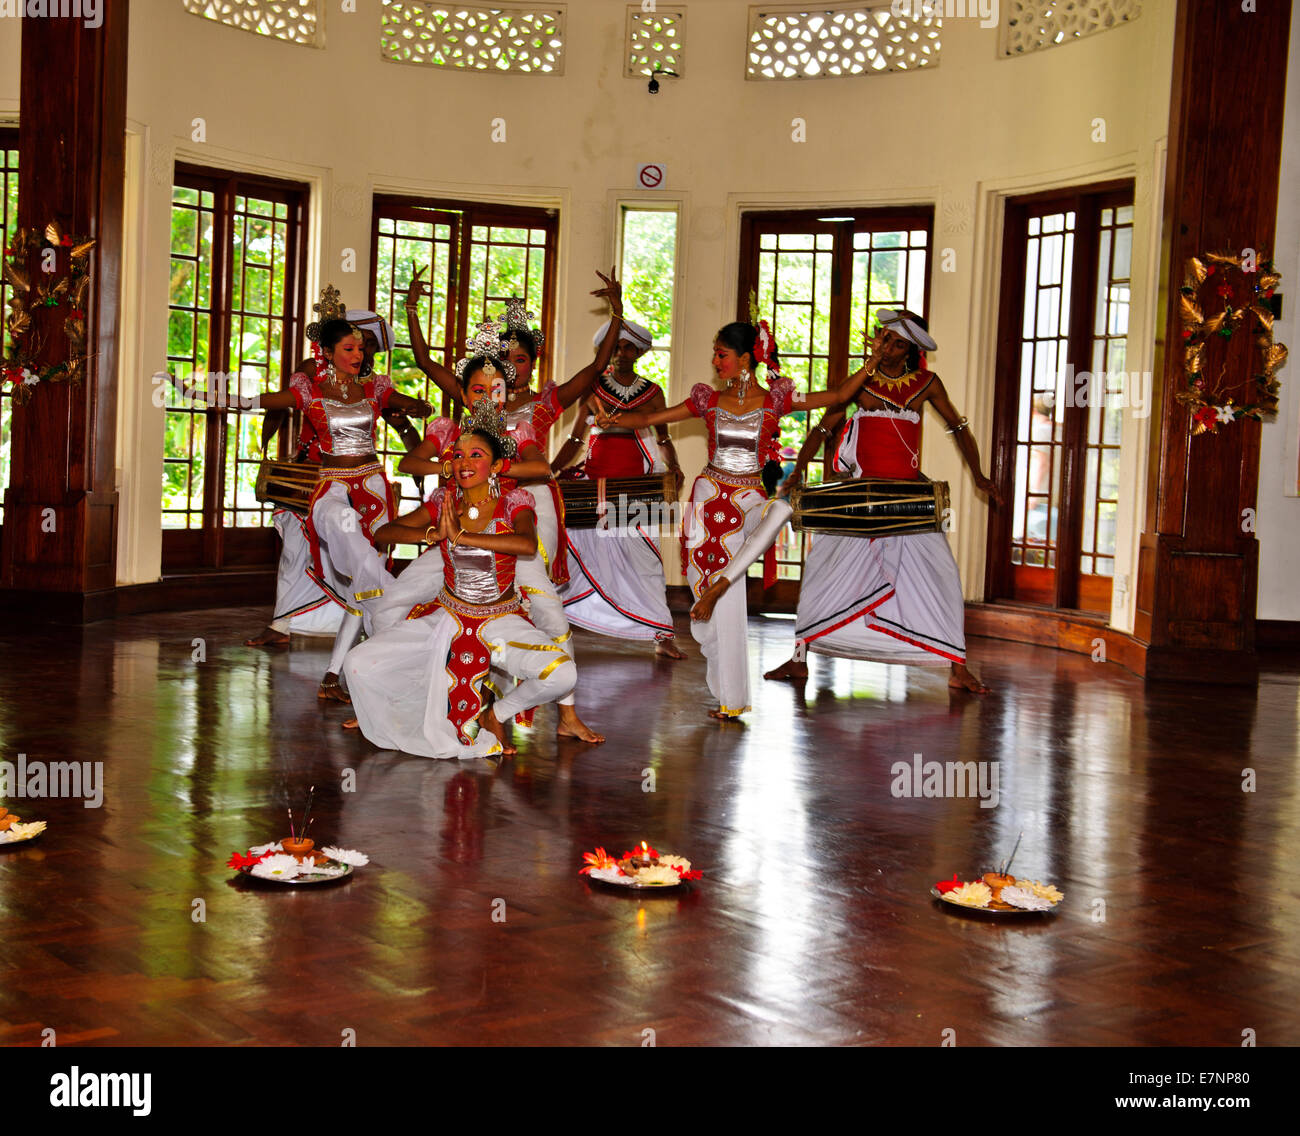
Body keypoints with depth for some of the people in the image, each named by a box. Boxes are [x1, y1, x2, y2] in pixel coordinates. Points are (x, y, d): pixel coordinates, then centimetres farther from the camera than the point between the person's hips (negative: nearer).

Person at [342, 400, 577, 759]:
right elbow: (382, 534, -5)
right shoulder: (444, 500, -2)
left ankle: (497, 712, 2)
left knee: (562, 674, -29)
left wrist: (462, 535, -31)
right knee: (356, 666, -15)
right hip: (447, 618, 2)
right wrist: (434, 533, -21)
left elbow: (528, 544, -34)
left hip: (500, 622, -2)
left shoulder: (513, 501, -10)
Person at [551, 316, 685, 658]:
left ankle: (663, 636, -6)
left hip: (635, 481, 0)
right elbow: (575, 439, 9)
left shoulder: (652, 393, 8)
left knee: (643, 554, -6)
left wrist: (672, 467, -10)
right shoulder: (592, 388, 8)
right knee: (578, 545, -4)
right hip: (593, 477, 1)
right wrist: (549, 471, -2)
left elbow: (663, 439, 10)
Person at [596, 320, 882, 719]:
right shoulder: (708, 400, 4)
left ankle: (718, 586, -29)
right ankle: (729, 699, 12)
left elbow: (838, 396, -1)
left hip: (748, 499, -1)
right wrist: (614, 420, -12)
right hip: (710, 498, 1)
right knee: (726, 611, -1)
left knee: (780, 510, -39)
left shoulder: (775, 399, -1)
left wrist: (870, 364, -15)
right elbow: (649, 419, 5)